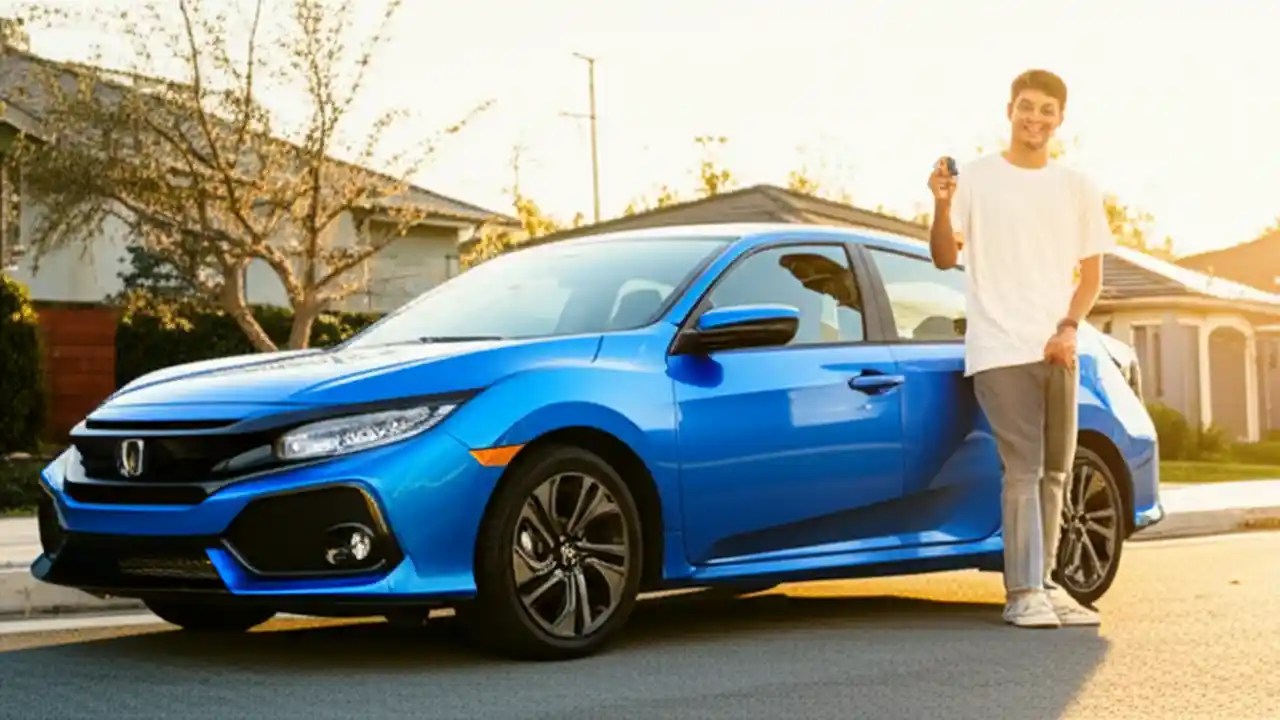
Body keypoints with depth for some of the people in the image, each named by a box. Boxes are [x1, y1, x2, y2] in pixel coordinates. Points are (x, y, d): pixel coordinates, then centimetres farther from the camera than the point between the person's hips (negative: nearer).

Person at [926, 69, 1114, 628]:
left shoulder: (1077, 188, 11)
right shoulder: (976, 179, 0)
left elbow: (1091, 271, 12)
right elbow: (946, 258, -4)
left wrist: (1069, 327, -4)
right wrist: (942, 208, -22)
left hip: (1057, 350, 5)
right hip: (1000, 349, -5)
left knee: (1055, 471, 9)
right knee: (1023, 468, -11)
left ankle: (1043, 584, 18)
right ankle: (1023, 593, -10)